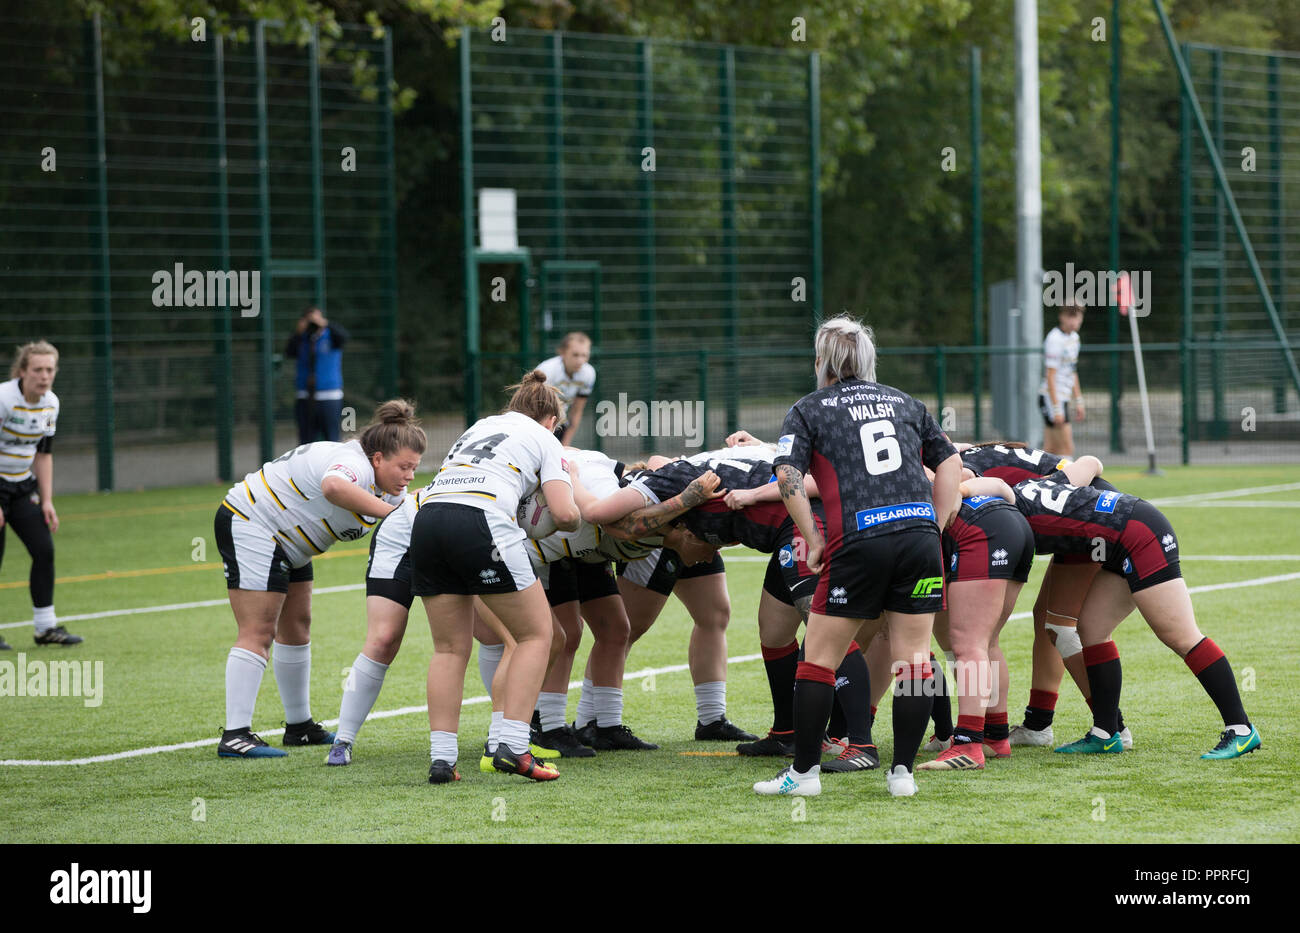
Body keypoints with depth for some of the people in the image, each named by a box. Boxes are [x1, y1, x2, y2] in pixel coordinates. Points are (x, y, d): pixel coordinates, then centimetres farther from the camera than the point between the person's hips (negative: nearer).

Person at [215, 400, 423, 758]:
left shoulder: (386, 485, 4)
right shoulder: (355, 464, -29)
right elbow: (334, 487, -52)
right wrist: (388, 511, -54)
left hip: (284, 544, 11)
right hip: (249, 525, -11)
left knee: (296, 630, 15)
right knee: (258, 632, -15)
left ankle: (300, 726, 24)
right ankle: (235, 736, -20)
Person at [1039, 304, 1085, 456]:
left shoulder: (1073, 337, 13)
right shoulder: (1055, 339, -15)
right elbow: (1050, 376, -18)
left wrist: (1078, 401, 21)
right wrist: (1057, 409, -21)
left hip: (1063, 397, 9)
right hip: (1051, 398, -9)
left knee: (1050, 450, 8)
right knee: (1067, 449, -11)